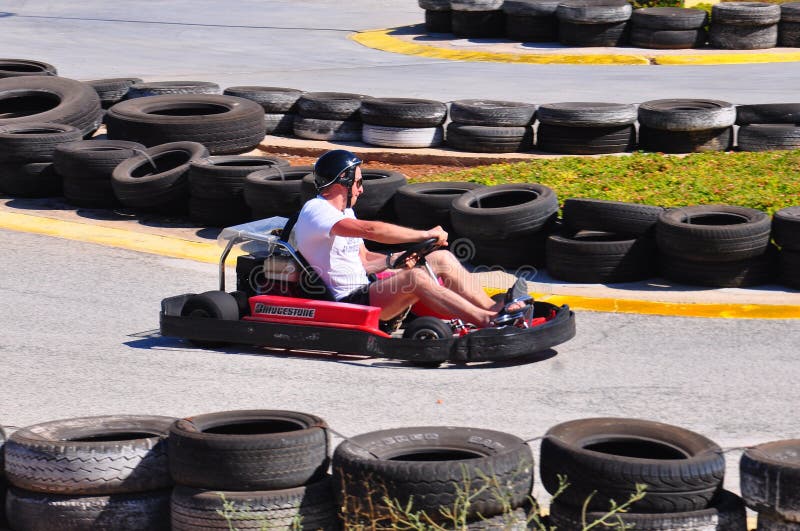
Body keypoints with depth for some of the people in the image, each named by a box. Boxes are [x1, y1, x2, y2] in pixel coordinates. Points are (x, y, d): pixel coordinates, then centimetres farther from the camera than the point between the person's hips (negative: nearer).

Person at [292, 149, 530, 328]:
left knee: (442, 259, 1)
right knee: (414, 278, -33)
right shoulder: (316, 211, -15)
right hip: (347, 303, -10)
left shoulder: (344, 212, 19)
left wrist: (392, 260, -1)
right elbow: (370, 230, -27)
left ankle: (494, 308, -9)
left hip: (364, 289, 10)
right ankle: (488, 321, -36)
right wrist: (426, 235, -23)